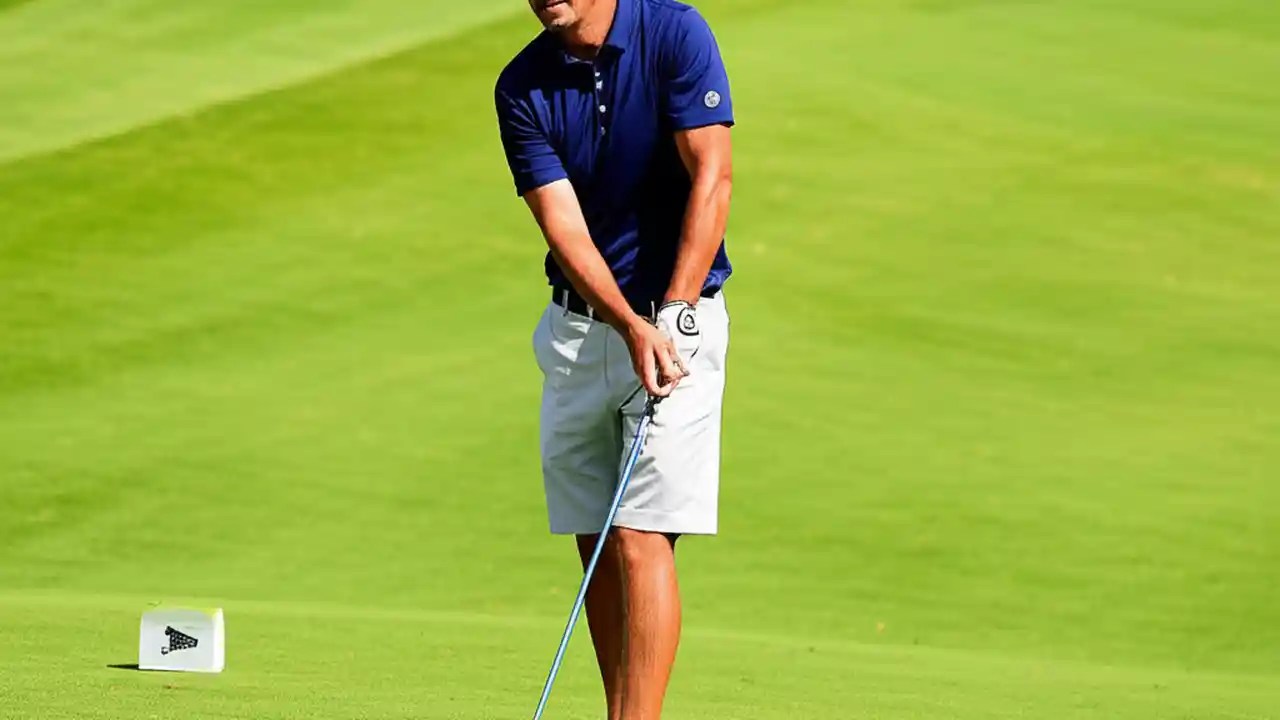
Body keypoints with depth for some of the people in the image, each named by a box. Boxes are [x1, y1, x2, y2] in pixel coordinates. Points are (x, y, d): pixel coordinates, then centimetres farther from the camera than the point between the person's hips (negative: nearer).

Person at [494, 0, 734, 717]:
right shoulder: (523, 87, -2)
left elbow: (713, 179, -15)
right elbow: (563, 223, -9)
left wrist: (672, 315, -21)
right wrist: (631, 327, -23)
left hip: (677, 316, -4)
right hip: (577, 327, 5)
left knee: (642, 539, -13)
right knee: (596, 545, 6)